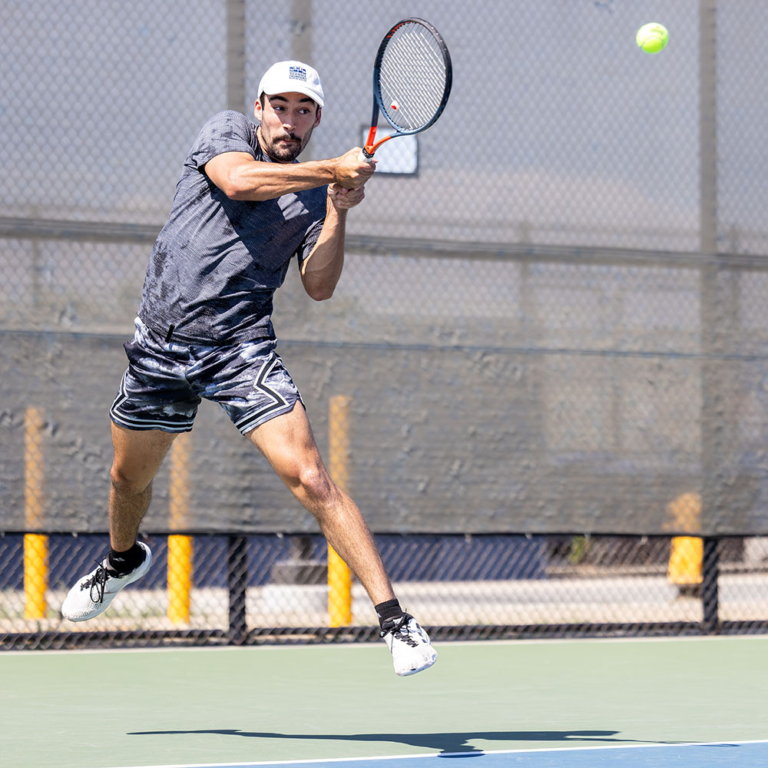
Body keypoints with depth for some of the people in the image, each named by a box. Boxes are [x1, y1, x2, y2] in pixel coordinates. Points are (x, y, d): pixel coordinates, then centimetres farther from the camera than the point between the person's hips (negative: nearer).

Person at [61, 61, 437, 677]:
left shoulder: (315, 194, 6)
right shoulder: (226, 132, 1)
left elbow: (320, 286, -4)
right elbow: (237, 181, -23)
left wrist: (337, 213, -16)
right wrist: (334, 170, -24)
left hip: (242, 350, -1)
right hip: (162, 343, 1)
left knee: (311, 480, -16)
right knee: (130, 478, 19)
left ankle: (394, 618, -18)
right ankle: (124, 559, 54)